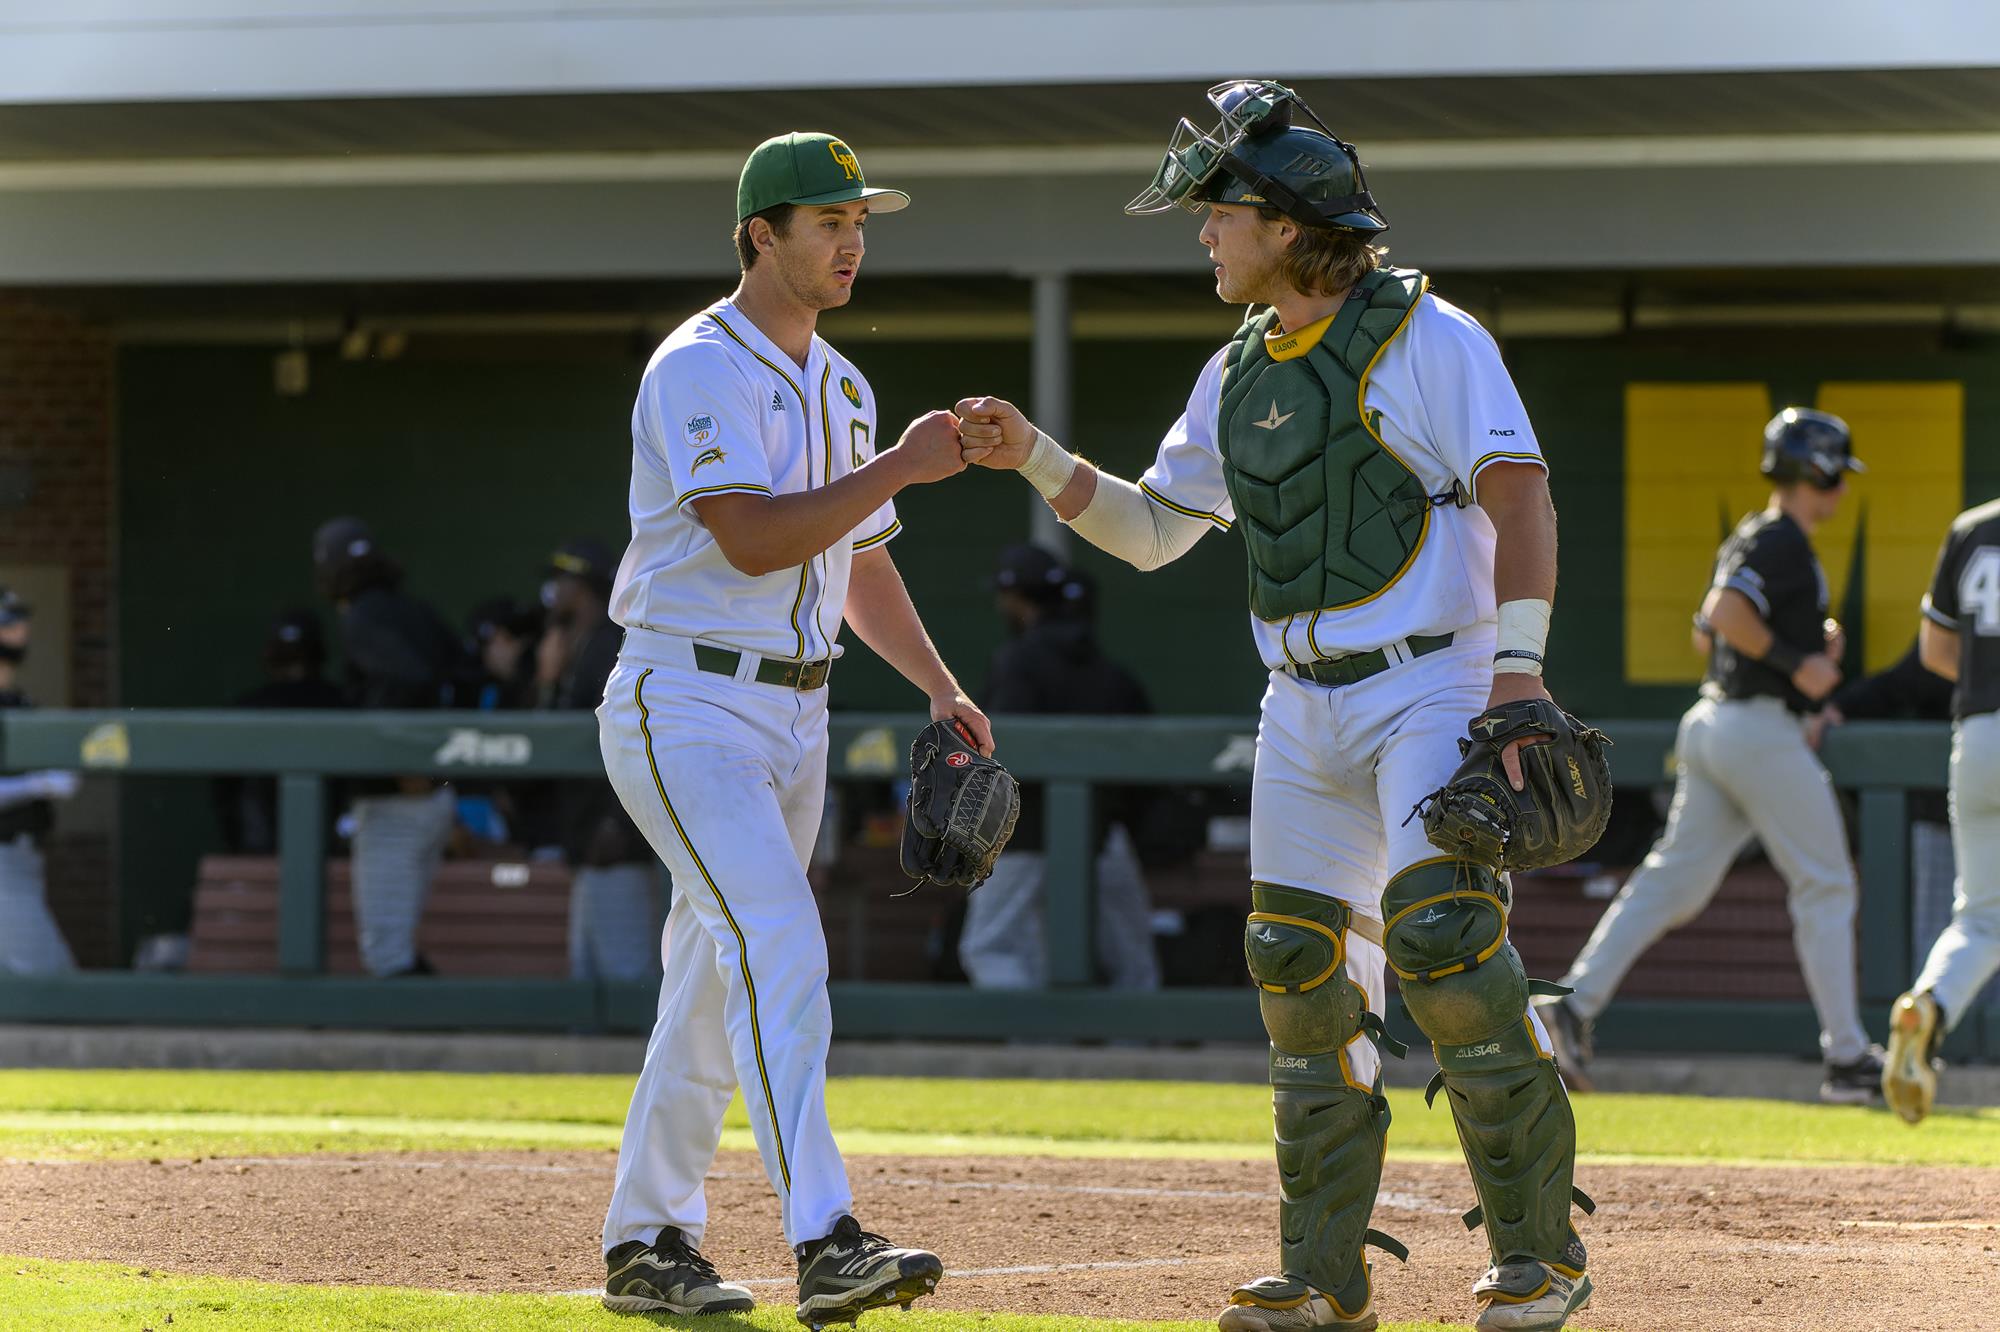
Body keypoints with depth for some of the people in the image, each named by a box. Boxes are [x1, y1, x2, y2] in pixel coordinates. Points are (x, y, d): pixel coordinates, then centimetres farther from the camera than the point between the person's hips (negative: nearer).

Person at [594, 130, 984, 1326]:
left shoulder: (840, 387, 15)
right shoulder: (701, 370, -13)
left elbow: (860, 562, 24)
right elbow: (753, 539, -24)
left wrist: (939, 685, 13)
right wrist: (900, 466, -21)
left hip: (794, 719, 9)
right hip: (686, 707, -9)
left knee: (717, 982, 12)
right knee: (781, 951, -21)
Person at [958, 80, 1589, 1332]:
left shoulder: (1427, 337, -7)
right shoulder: (1237, 376, 14)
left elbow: (1518, 491, -15)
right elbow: (1150, 527, 21)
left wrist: (1519, 664, -26)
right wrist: (1036, 457, 6)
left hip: (1434, 686, -7)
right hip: (1304, 705, 7)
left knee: (1445, 932, -21)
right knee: (1302, 969, 3)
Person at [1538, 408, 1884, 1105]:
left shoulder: (1746, 539, 17)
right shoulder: (1782, 543, -12)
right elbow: (1724, 616, -25)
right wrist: (1797, 663, -17)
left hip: (1710, 725, 9)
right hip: (1761, 728, -9)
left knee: (1676, 877, 6)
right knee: (1825, 886, -1)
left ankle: (1576, 1001, -6)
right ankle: (1847, 1060, 1)